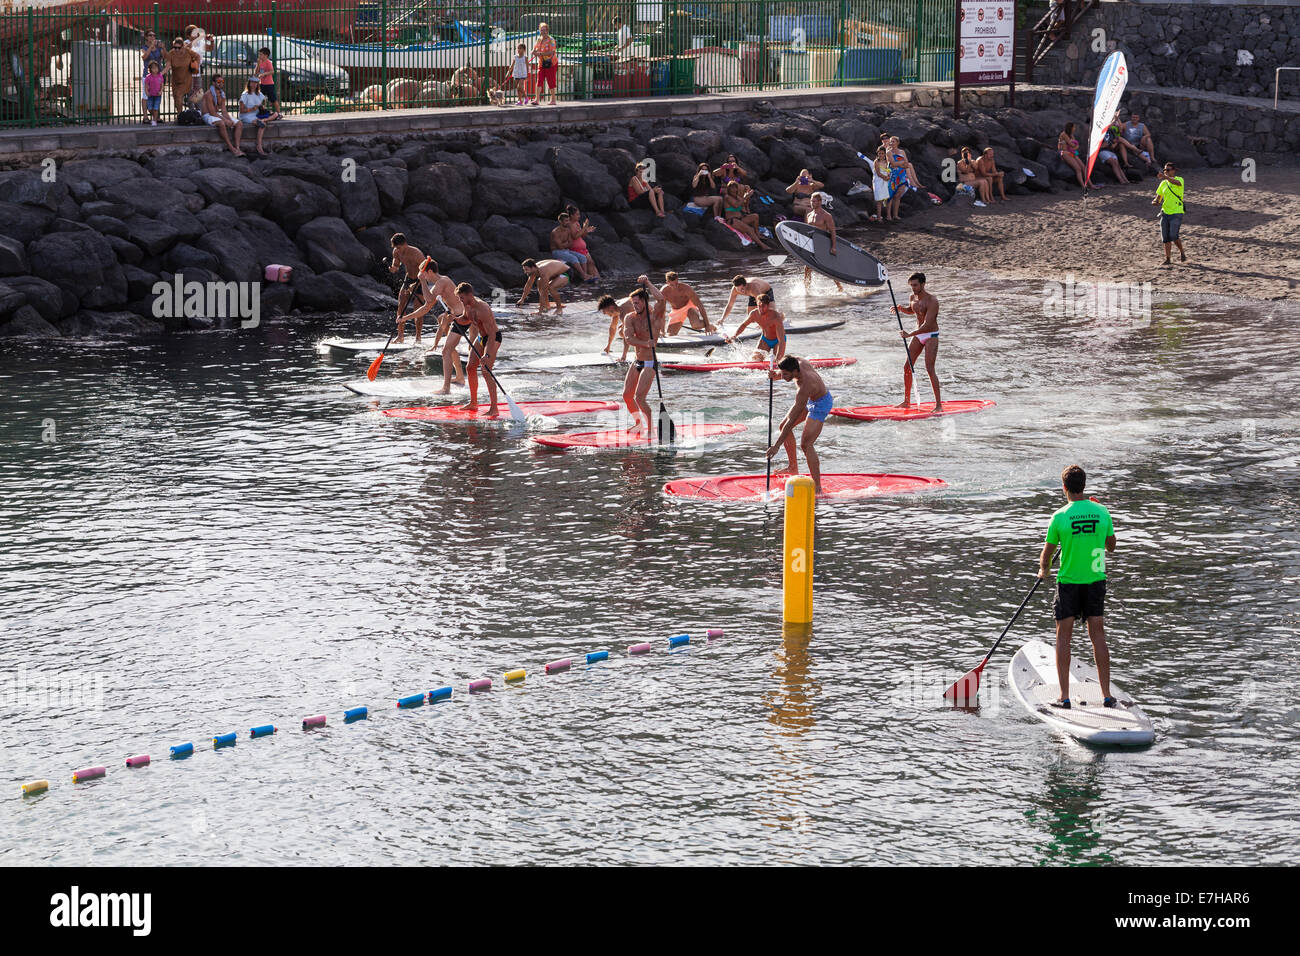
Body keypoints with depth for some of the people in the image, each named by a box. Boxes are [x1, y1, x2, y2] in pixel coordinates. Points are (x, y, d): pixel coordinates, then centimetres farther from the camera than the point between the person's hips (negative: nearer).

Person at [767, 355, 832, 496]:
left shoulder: (805, 387, -40)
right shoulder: (797, 361, -19)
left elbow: (792, 420, -37)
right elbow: (780, 375, 8)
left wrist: (777, 446, -35)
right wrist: (775, 374, -19)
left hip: (820, 404, -9)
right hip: (810, 399, 9)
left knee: (806, 444, -19)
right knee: (783, 426, 13)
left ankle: (818, 488, -19)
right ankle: (793, 468, 24)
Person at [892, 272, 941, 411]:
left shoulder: (932, 301, -23)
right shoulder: (913, 297, 2)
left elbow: (927, 325, -29)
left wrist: (909, 334, -35)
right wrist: (900, 308, 3)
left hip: (931, 336, -8)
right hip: (918, 335, 8)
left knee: (929, 369, -15)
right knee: (907, 367, 6)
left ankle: (939, 404, -10)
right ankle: (907, 401, 18)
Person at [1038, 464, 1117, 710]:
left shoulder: (1059, 517, -12)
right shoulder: (1101, 512, -4)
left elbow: (1047, 553, -2)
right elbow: (1111, 546, 9)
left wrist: (1043, 571, 19)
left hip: (1069, 582, -3)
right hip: (1096, 580, 3)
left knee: (1064, 636, 5)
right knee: (1098, 635, 9)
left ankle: (1064, 696, 3)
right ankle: (1106, 694, 8)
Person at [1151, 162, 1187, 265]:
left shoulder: (1179, 179, -5)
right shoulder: (1163, 183, 12)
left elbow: (1177, 183, -31)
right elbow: (1158, 197, 19)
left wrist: (1165, 177, -44)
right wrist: (1155, 202, -6)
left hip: (1176, 213, -6)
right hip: (1165, 213, 6)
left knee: (1173, 236, -14)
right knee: (1165, 238, 1)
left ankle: (1182, 252, 12)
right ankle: (1167, 259, 8)